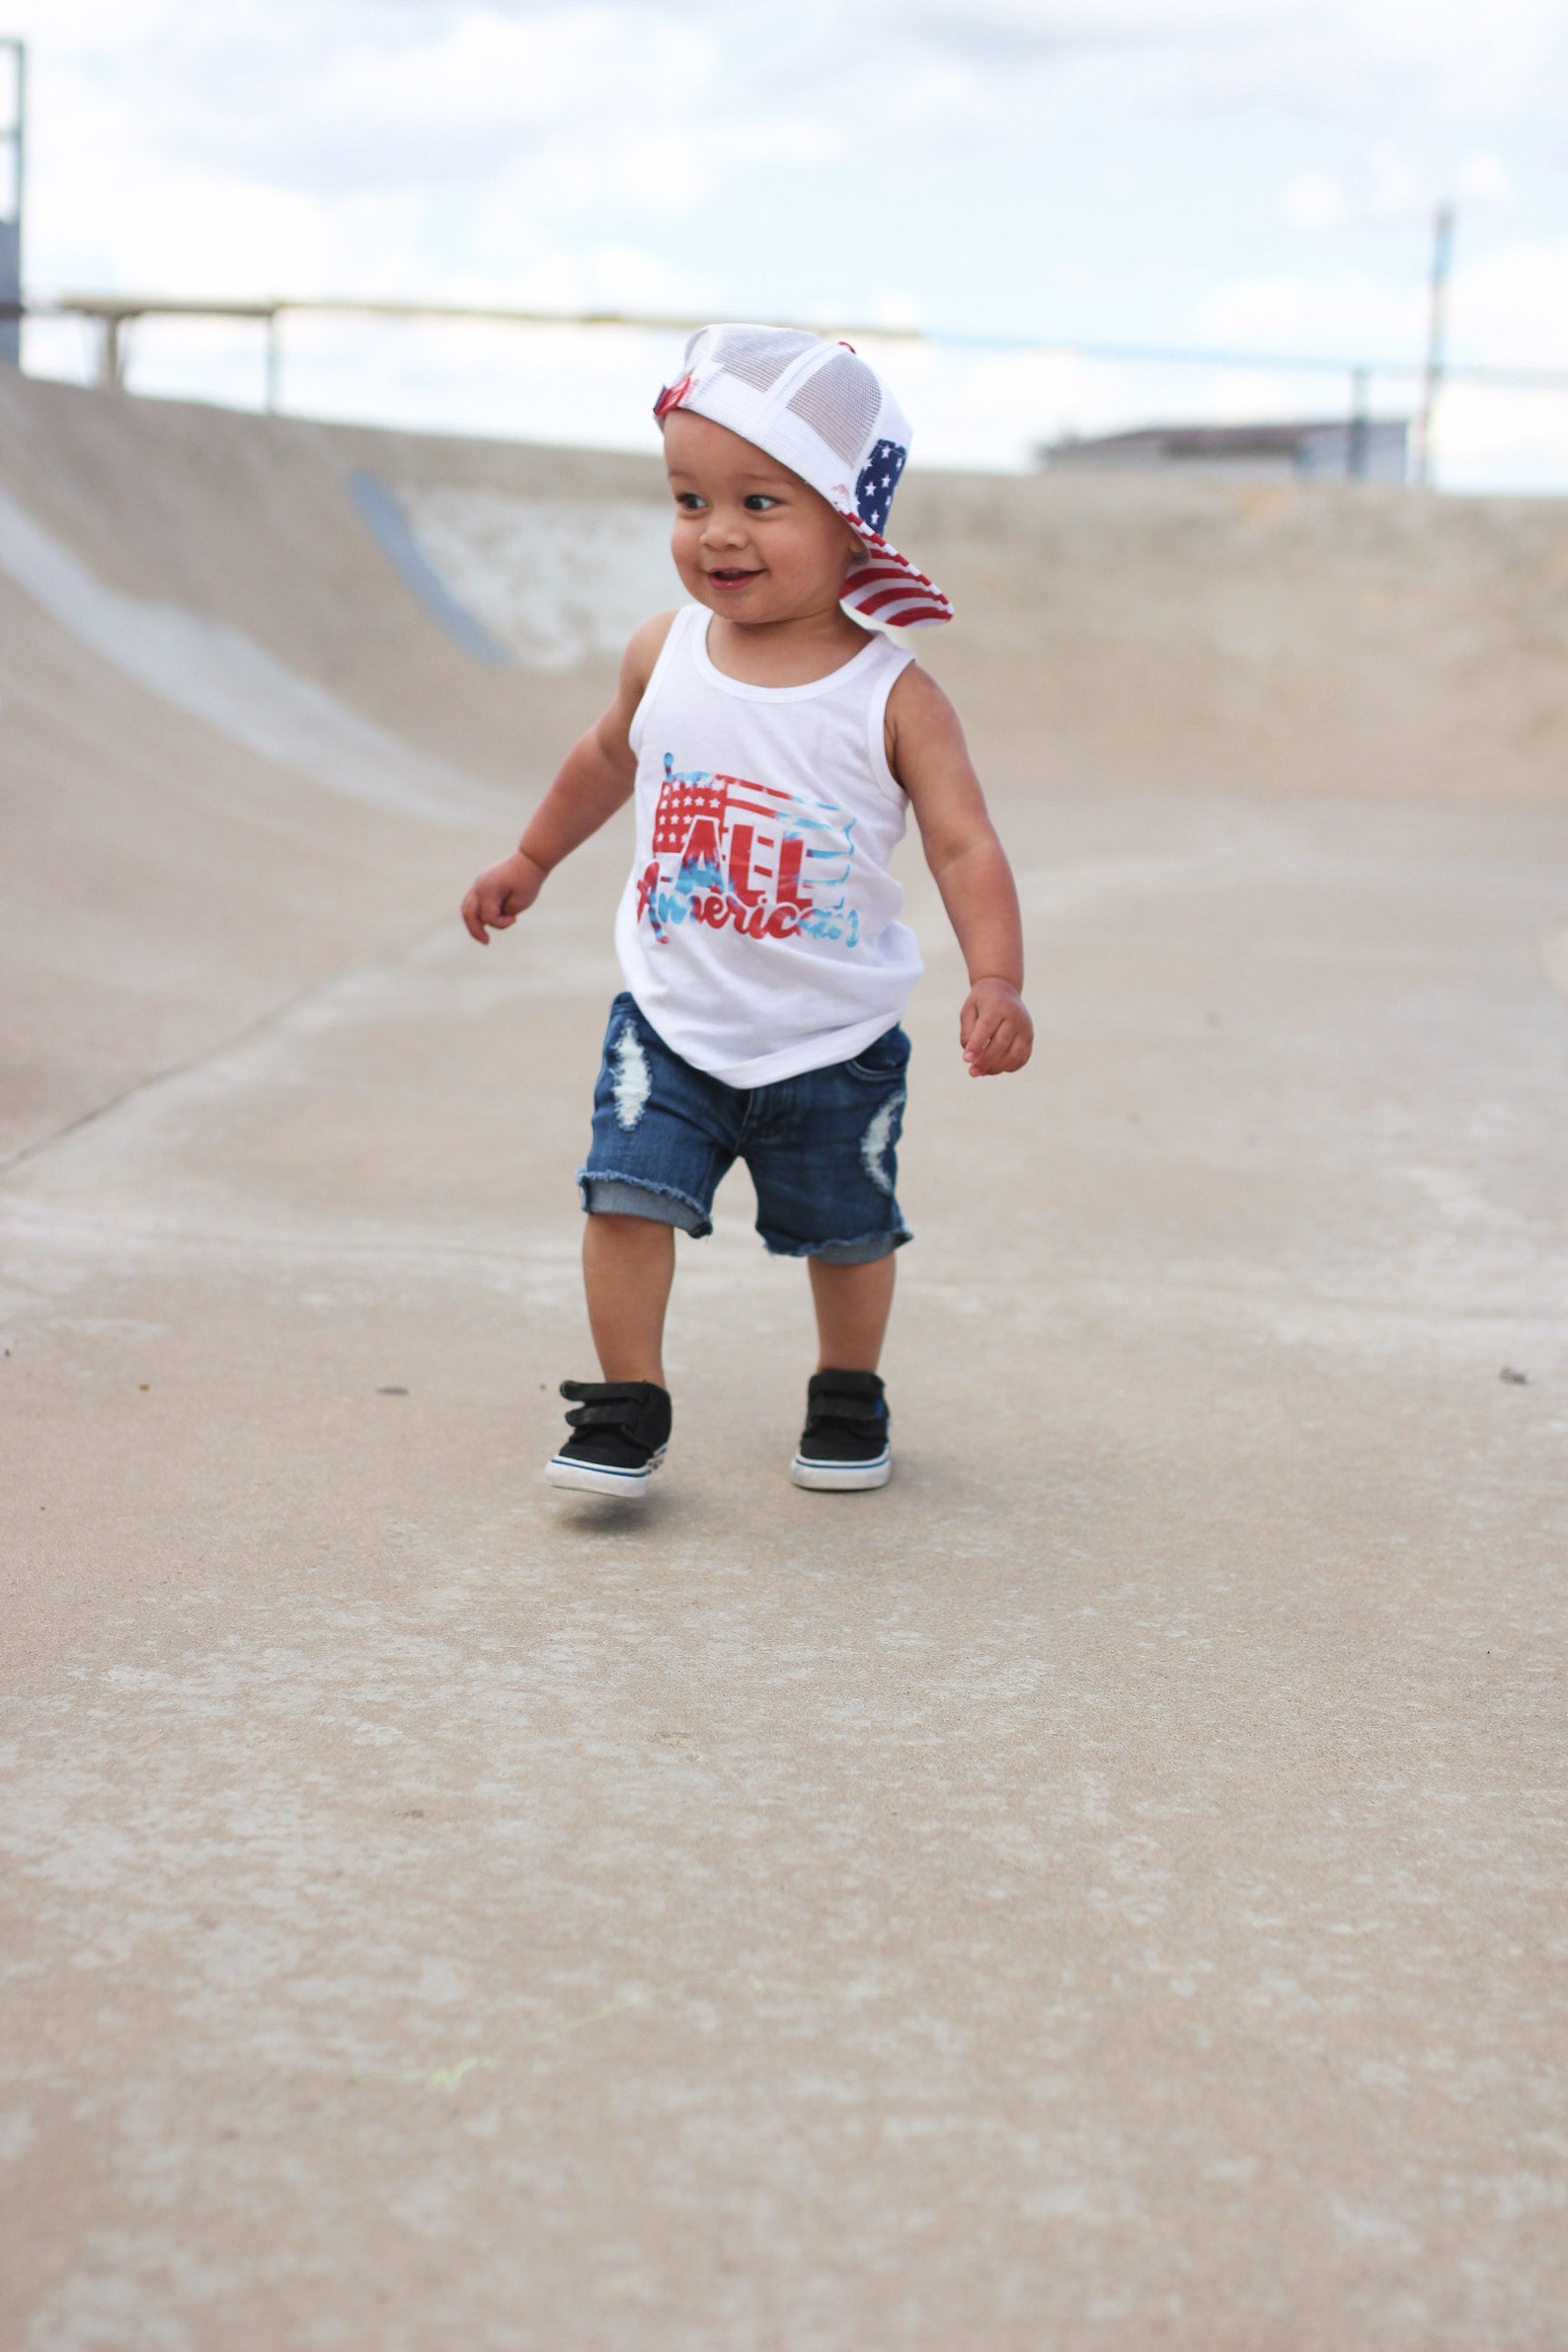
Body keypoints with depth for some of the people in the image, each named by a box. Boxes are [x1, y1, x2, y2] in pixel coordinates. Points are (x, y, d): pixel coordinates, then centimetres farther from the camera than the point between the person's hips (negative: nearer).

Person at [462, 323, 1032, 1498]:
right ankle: (628, 1407, 6)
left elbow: (965, 847, -15)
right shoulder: (665, 655, -5)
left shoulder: (893, 697, -15)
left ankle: (849, 1398, 38)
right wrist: (533, 858, 27)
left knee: (846, 1229, 14)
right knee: (628, 1194, -11)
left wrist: (996, 983, -29)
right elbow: (611, 755, 15)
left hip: (833, 1043, -2)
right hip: (672, 1021, 2)